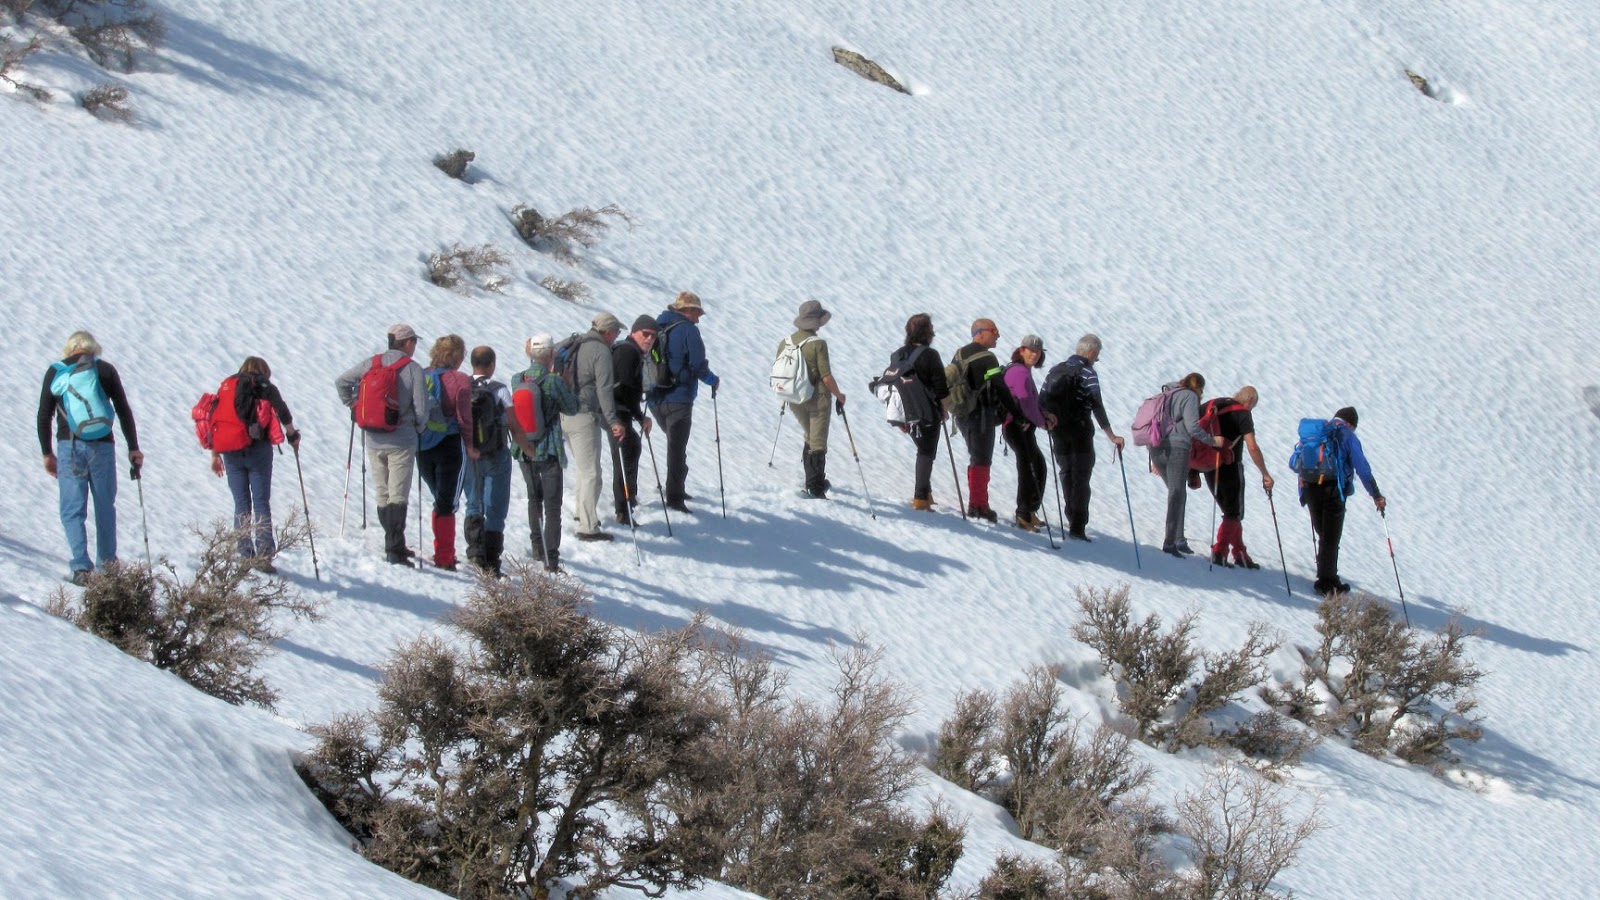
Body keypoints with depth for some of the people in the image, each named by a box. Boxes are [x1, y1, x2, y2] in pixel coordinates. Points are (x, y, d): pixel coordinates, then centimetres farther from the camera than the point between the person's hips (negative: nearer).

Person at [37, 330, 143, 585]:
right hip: (102, 446, 1)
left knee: (72, 510, 1)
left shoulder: (55, 372, 5)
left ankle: (80, 568, -13)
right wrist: (133, 448, 9)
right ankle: (108, 563, 20)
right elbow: (124, 411, 3)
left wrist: (47, 453, 14)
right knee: (105, 506, 15)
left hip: (69, 447, 0)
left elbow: (44, 416, 5)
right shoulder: (105, 370, 4)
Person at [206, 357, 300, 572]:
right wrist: (293, 436, 6)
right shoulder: (267, 388, 7)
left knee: (241, 504, 7)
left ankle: (244, 555, 2)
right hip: (258, 450, -3)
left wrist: (215, 455, 16)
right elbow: (283, 413, -7)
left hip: (231, 454, 3)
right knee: (262, 503, -2)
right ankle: (263, 554, -13)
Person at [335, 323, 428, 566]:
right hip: (402, 441, -4)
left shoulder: (370, 364, 3)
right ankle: (394, 551, -11)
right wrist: (418, 429, 7)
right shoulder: (413, 369, -9)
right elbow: (421, 408, -12)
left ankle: (395, 545, 22)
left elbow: (341, 382, 4)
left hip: (373, 441, 4)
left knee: (382, 494, 14)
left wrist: (354, 408, 14)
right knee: (398, 496, -3)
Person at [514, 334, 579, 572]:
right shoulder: (554, 381, -17)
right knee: (552, 504, 1)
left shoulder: (517, 380, -4)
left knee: (534, 497, 24)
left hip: (524, 451, 5)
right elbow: (572, 407, -5)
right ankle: (551, 558, -4)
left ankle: (538, 548, 32)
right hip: (549, 450, -5)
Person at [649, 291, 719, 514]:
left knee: (675, 443, 23)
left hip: (656, 400, 7)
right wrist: (712, 380, 4)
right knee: (677, 448, -4)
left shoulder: (657, 327, 11)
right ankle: (674, 497, -10)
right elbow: (698, 364, -14)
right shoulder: (687, 329, -9)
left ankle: (675, 489, 28)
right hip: (678, 399, -7)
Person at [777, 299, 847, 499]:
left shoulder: (785, 343, 1)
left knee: (810, 437, 24)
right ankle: (816, 488, -3)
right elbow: (826, 377, -18)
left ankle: (814, 481, 26)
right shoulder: (818, 344, -16)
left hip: (794, 400, 6)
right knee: (818, 443, 0)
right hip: (817, 399, -6)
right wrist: (839, 396, -2)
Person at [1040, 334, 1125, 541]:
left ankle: (1073, 519, 28)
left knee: (1066, 472, 20)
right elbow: (1097, 406, -19)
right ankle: (1077, 528, -10)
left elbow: (1042, 400, 9)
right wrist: (1112, 436, -20)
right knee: (1081, 477, -3)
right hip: (1080, 430, -6)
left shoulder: (1056, 370, 8)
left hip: (1058, 431, 6)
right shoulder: (1088, 373, -11)